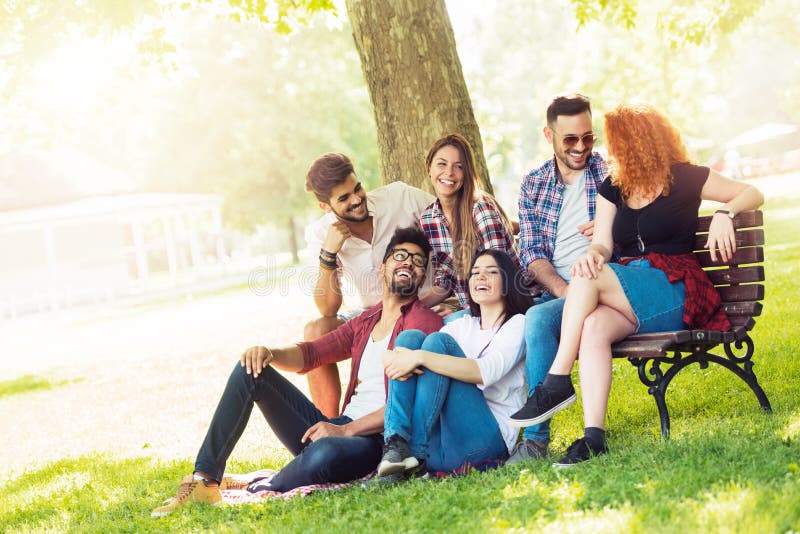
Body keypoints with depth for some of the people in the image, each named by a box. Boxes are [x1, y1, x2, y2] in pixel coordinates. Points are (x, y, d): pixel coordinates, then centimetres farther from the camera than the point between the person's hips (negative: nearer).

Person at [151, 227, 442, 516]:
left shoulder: (425, 323, -3)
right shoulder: (367, 321, 22)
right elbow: (309, 354, 19)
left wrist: (345, 430, -21)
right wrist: (268, 353, -5)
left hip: (373, 440, -8)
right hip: (332, 428, 8)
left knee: (324, 453, -42)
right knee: (250, 370, -2)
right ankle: (204, 481, -10)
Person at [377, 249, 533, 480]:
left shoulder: (518, 324, 8)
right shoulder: (462, 325, 25)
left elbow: (487, 371, -15)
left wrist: (420, 358, -23)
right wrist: (392, 359, -16)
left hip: (486, 440, -5)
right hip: (437, 439, 5)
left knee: (438, 342, -18)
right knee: (410, 336, -8)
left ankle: (413, 450, -30)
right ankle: (396, 446, -28)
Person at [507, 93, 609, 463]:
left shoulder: (611, 173, 7)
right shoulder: (533, 185, 15)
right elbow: (532, 254, 6)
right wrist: (564, 290, -13)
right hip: (553, 293, 4)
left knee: (538, 318, -34)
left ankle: (535, 437, -26)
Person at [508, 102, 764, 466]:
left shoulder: (684, 178, 5)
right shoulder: (612, 187, 19)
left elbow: (752, 194, 10)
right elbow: (603, 244, 10)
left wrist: (723, 214, -11)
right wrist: (592, 255, -15)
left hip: (674, 291, -4)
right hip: (626, 298, 4)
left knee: (589, 280, -30)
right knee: (593, 327, -32)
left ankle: (557, 381, -30)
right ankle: (594, 436, -40)